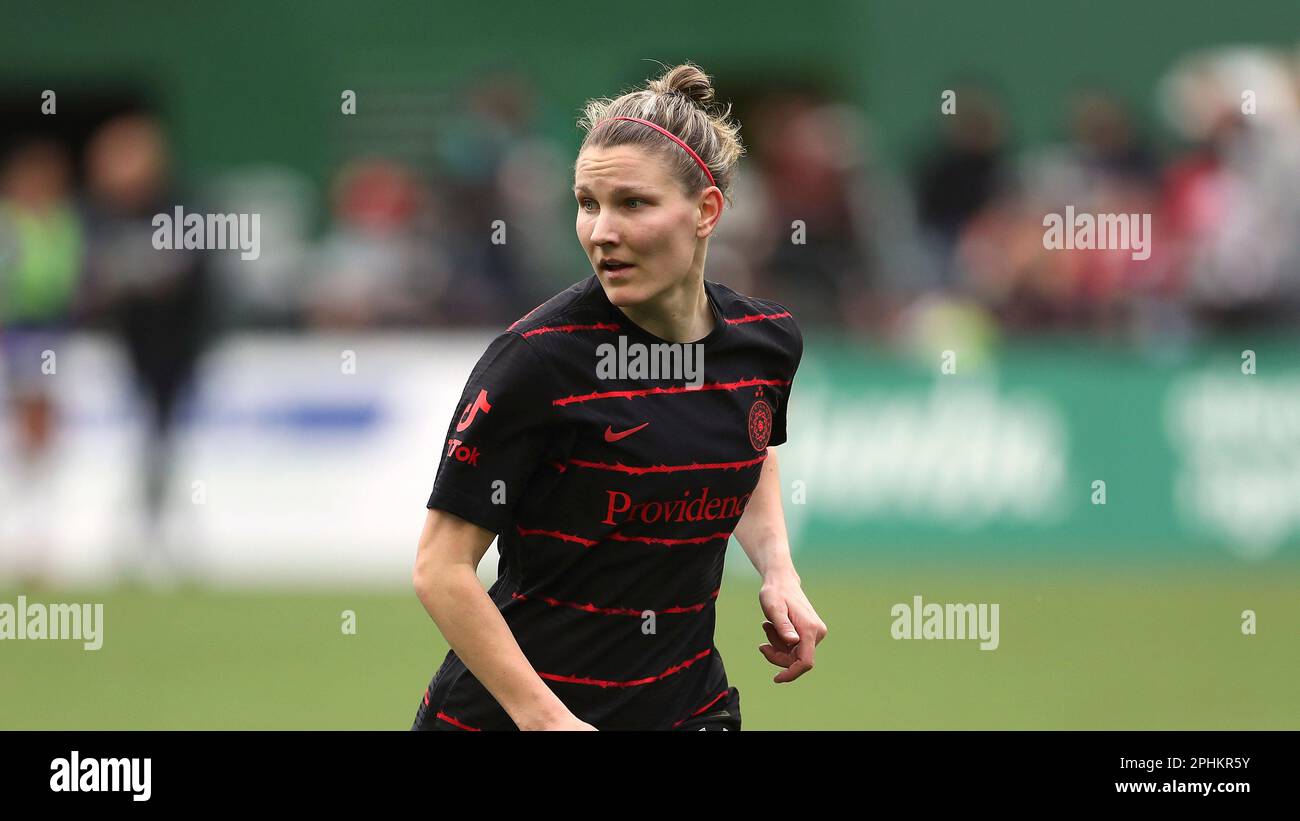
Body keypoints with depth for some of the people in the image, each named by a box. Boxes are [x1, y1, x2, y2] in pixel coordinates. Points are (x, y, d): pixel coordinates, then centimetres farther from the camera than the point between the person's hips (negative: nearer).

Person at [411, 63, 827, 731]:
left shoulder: (770, 341, -3)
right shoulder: (539, 356, -19)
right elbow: (441, 568, -17)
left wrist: (778, 572, 4)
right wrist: (546, 719, -23)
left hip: (689, 702, 5)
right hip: (505, 716, -5)